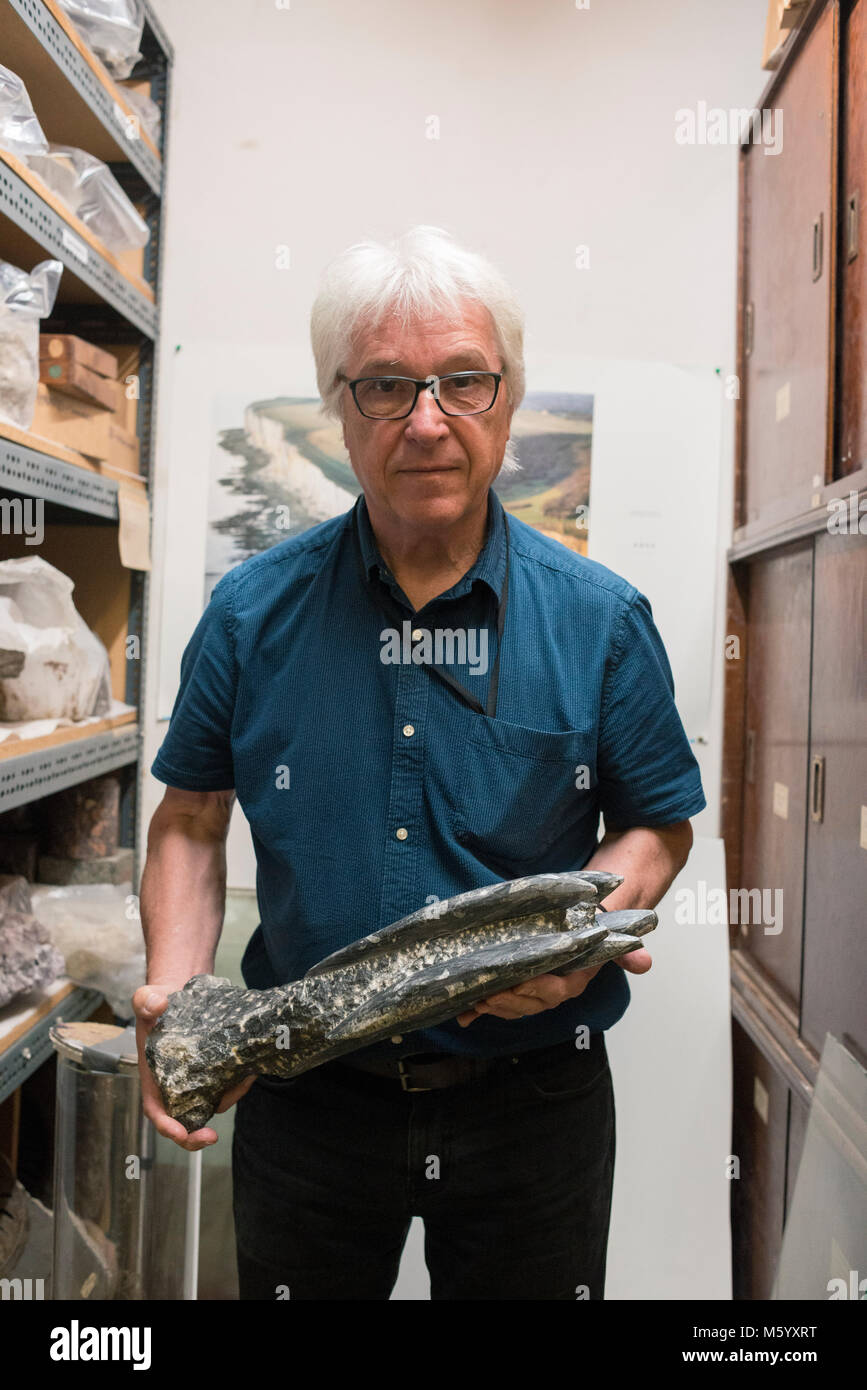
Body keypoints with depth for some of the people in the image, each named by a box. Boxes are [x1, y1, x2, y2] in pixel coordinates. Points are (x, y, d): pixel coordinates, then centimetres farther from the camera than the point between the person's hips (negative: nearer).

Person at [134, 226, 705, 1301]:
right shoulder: (253, 612, -6)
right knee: (294, 1286, 23)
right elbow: (191, 819, 3)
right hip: (305, 1093, 1)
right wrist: (175, 989, -12)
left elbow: (657, 824, 1)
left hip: (532, 1099, 0)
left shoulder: (601, 620, -8)